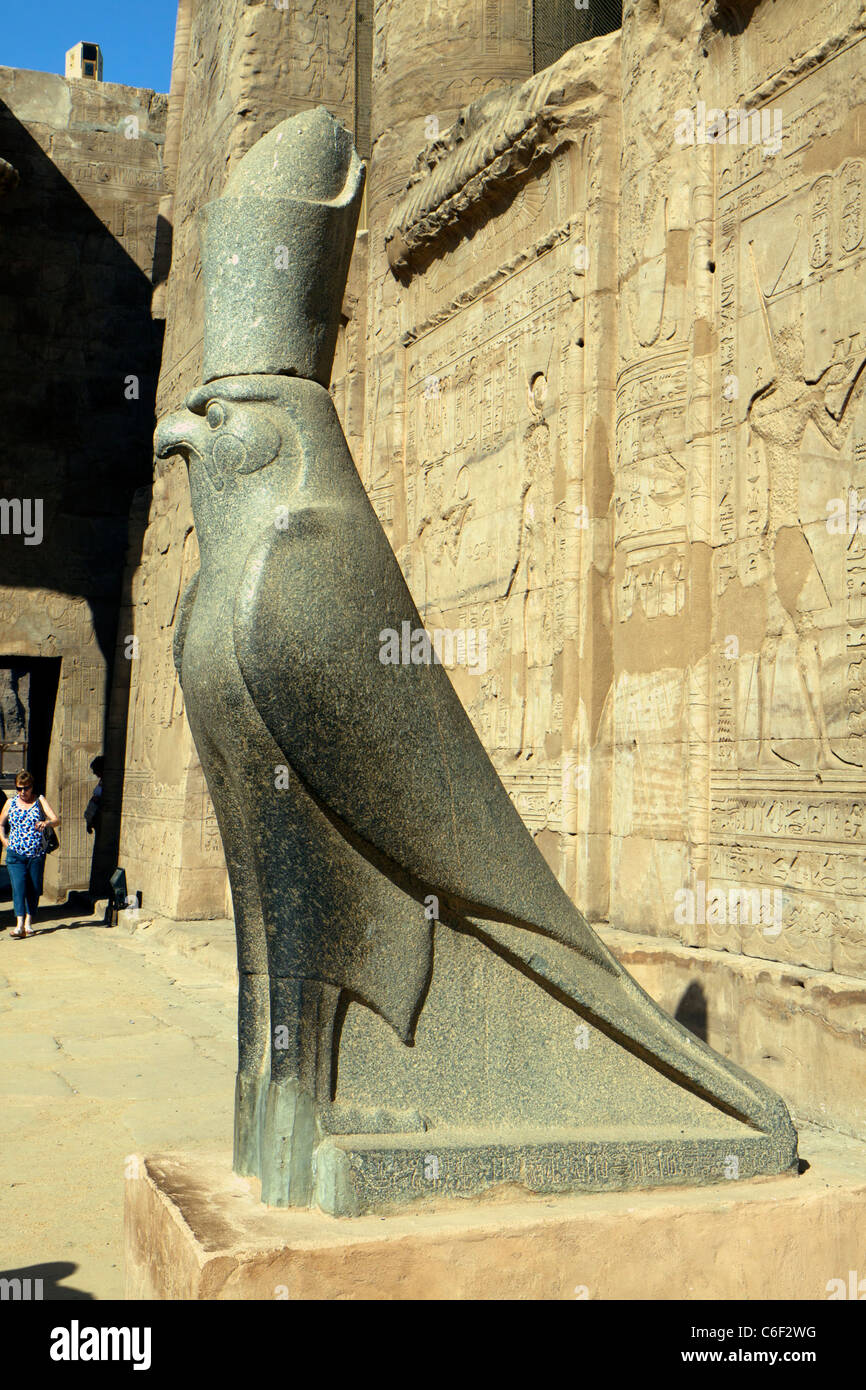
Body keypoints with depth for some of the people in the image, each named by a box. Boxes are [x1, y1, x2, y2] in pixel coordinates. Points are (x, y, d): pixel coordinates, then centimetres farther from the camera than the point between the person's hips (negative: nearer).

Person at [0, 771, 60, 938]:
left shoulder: (40, 801, 3)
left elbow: (56, 820, -8)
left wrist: (46, 822, -30)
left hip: (37, 854, 1)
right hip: (15, 854, -1)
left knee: (34, 888, 5)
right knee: (18, 886, -14)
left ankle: (29, 922, 20)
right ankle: (19, 925, -21)